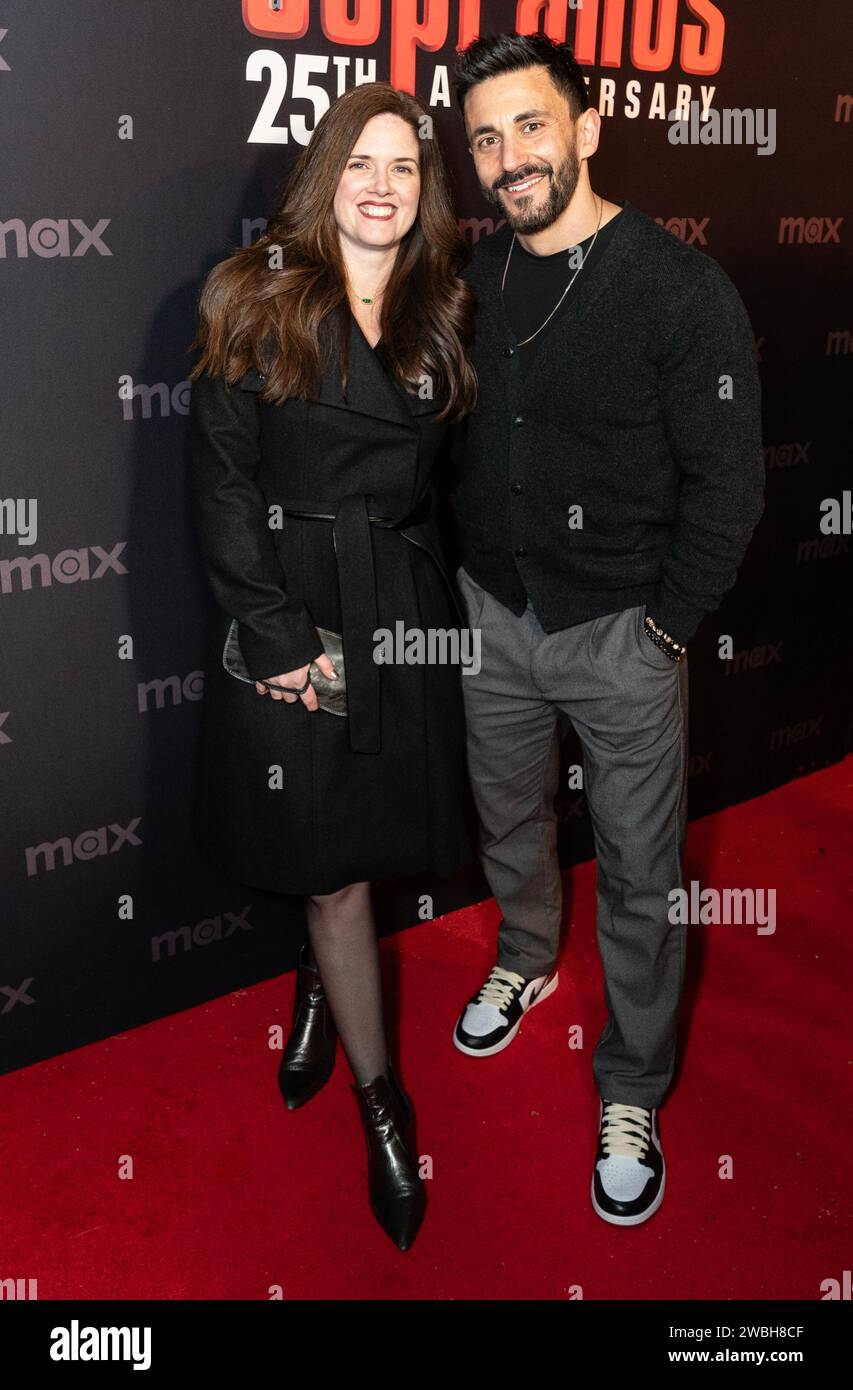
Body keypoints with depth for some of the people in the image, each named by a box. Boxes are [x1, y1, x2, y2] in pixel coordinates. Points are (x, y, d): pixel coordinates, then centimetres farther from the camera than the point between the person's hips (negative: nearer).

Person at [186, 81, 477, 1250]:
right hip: (288, 614, -3)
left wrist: (430, 600, 1)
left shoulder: (445, 312, 7)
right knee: (334, 867, 4)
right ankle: (381, 1100, 19)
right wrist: (278, 635, -12)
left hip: (406, 618, 3)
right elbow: (222, 482, -8)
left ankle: (320, 985, 43)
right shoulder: (259, 301, -4)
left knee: (365, 844, 11)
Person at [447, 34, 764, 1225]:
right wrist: (463, 571, 6)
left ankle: (632, 1095, 24)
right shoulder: (471, 281, 0)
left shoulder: (681, 289, -15)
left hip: (621, 634, -4)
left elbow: (727, 482, -13)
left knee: (640, 872, 6)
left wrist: (664, 629, -12)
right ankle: (526, 960, 52)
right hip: (493, 617, 5)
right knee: (509, 816, 23)